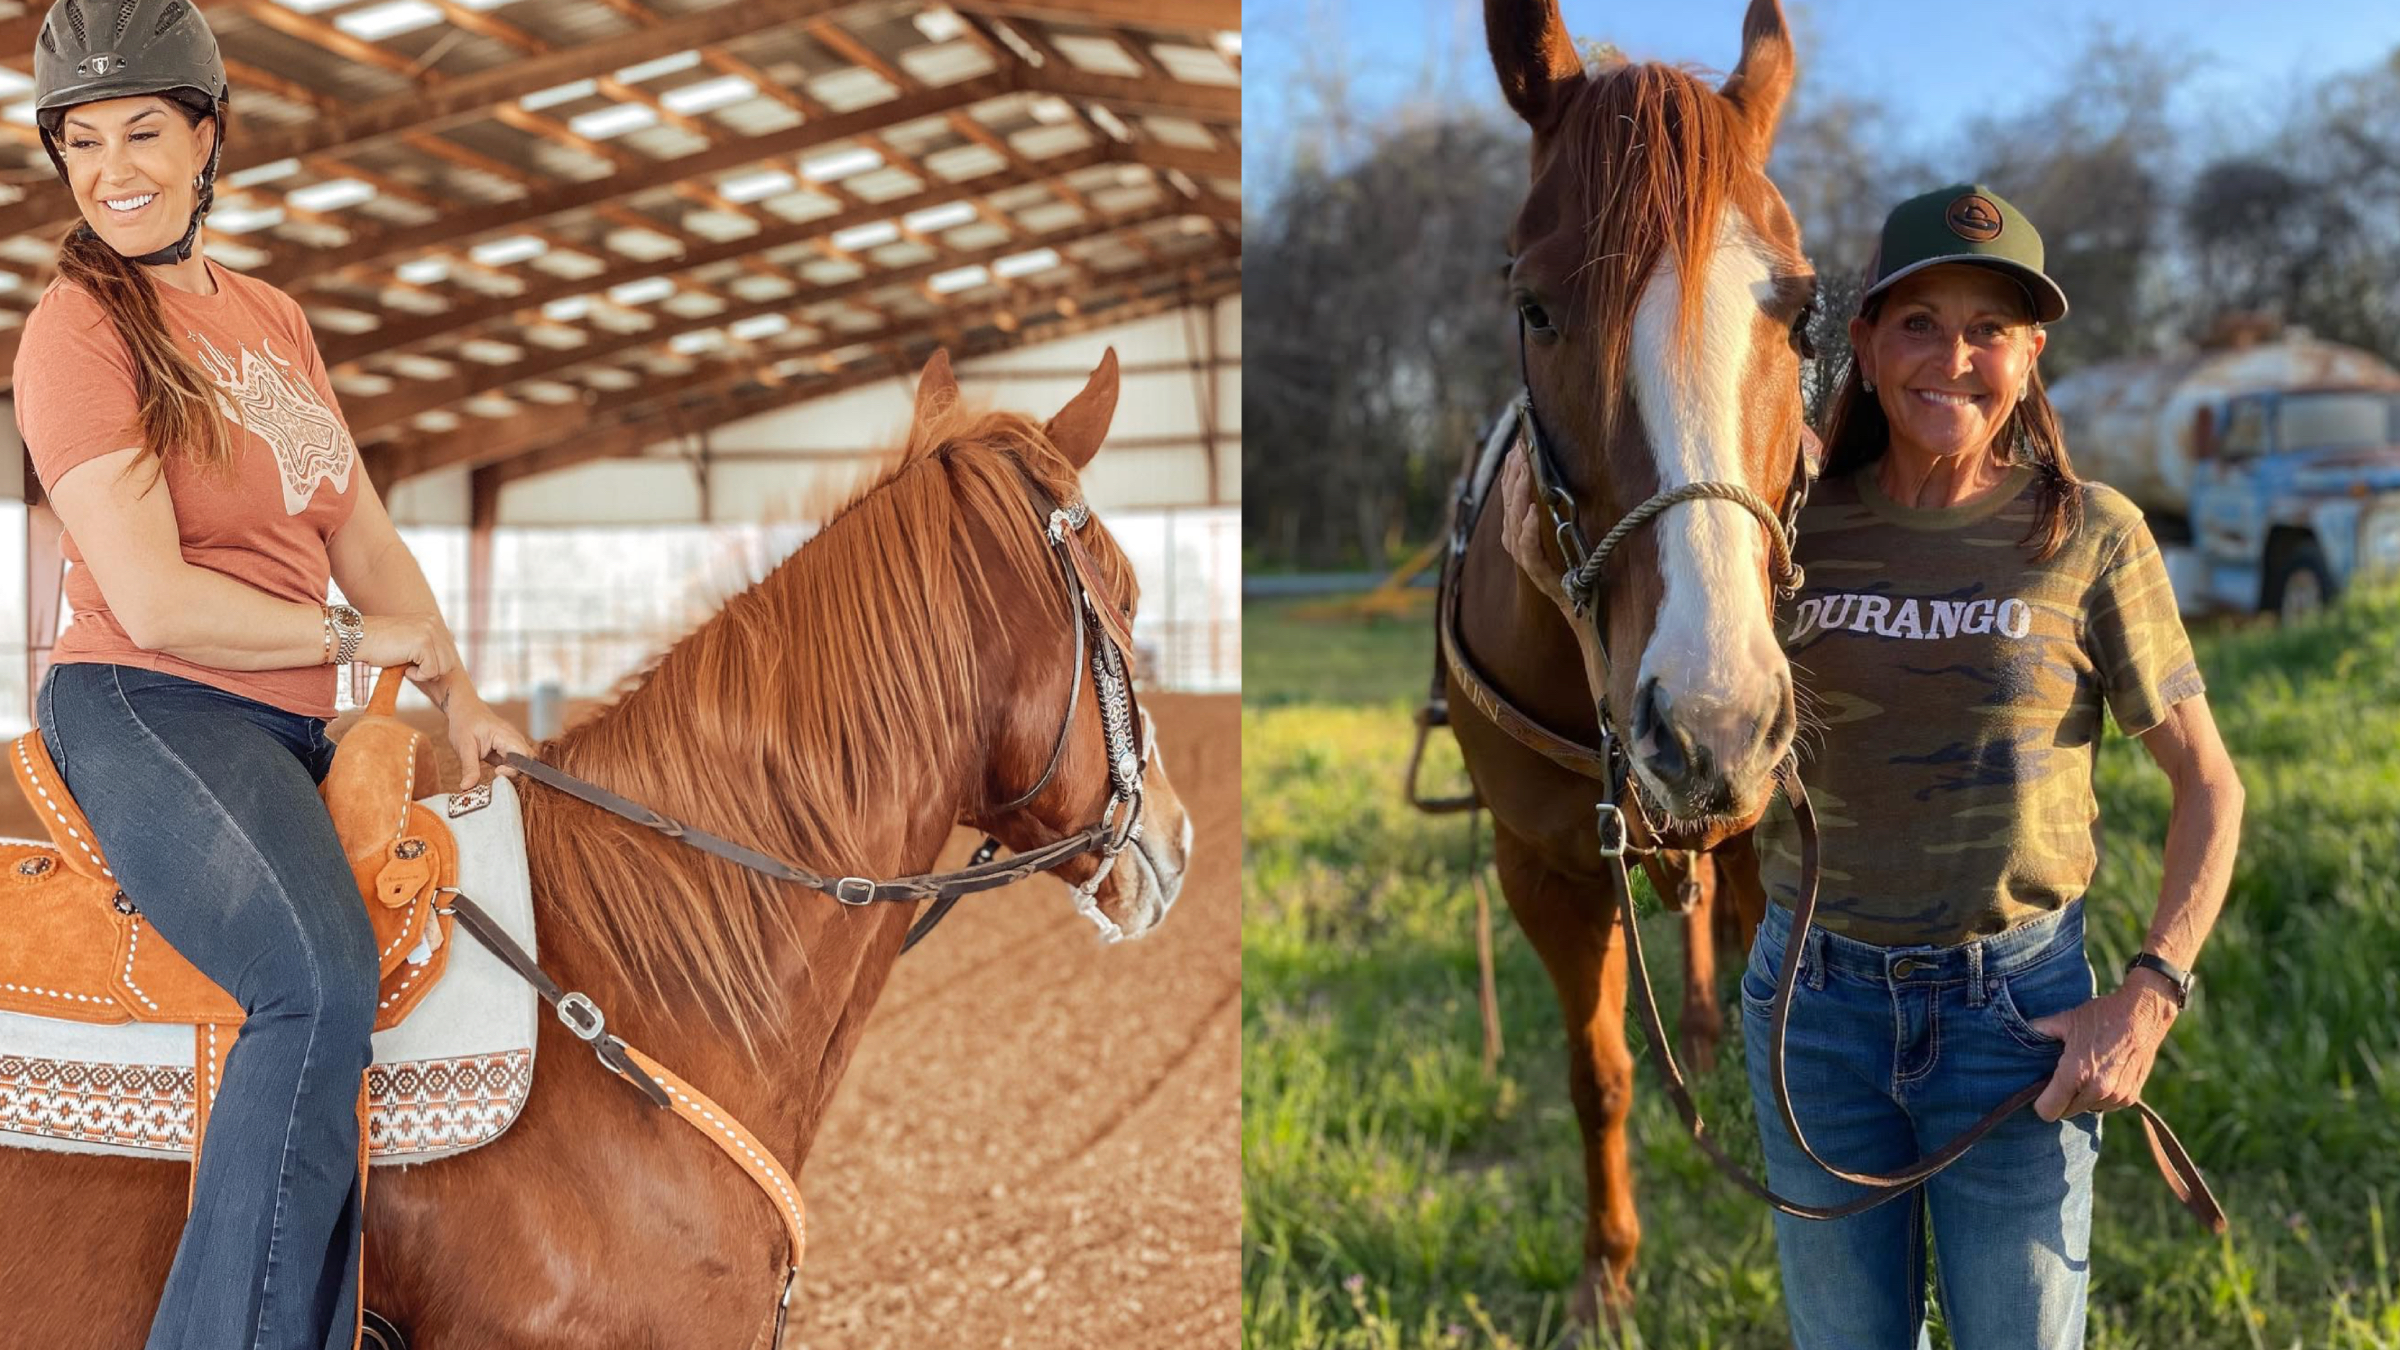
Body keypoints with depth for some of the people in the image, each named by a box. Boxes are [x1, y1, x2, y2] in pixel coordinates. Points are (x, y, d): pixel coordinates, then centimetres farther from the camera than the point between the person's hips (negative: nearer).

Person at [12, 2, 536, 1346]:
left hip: (289, 734, 8)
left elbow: (365, 539, 21)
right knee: (326, 979, -31)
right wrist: (359, 639, -4)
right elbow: (154, 603, -13)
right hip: (149, 712, -8)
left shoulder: (274, 318, 18)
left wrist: (461, 700, 11)